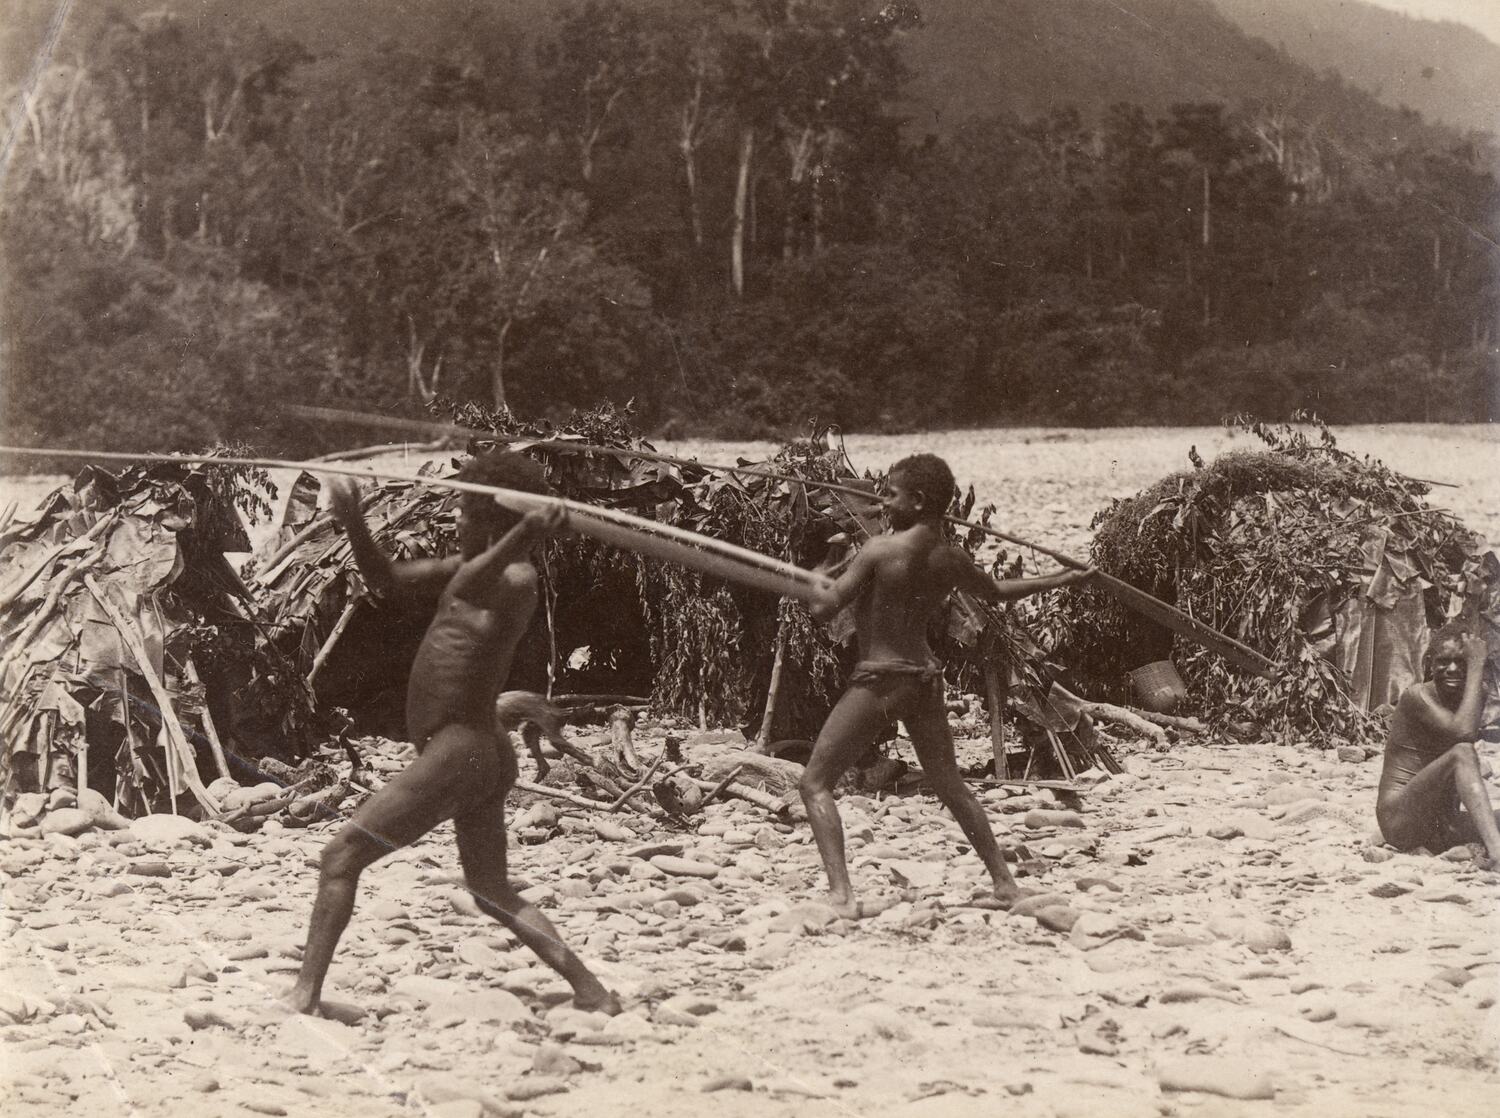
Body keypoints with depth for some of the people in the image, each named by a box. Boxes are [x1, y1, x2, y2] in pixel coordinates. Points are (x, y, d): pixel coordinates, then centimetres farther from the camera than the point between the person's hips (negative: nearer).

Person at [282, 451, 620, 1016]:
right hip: (481, 752, 10)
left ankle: (304, 994, -1)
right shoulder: (476, 565, 15)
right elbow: (388, 581, 21)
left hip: (458, 752, -10)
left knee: (341, 856, -3)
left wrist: (521, 539, -52)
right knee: (492, 890, 16)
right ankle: (592, 992, 13)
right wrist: (352, 521, 7)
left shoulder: (515, 579, -13)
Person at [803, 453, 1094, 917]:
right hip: (925, 675, 7)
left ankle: (841, 895, -13)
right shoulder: (952, 559, 4)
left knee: (815, 782, 0)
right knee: (950, 784, 22)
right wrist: (1063, 579, 39)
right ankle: (1004, 883, 27)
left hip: (878, 679, -6)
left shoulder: (879, 550, -14)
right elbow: (997, 591, 23)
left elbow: (824, 609, -17)